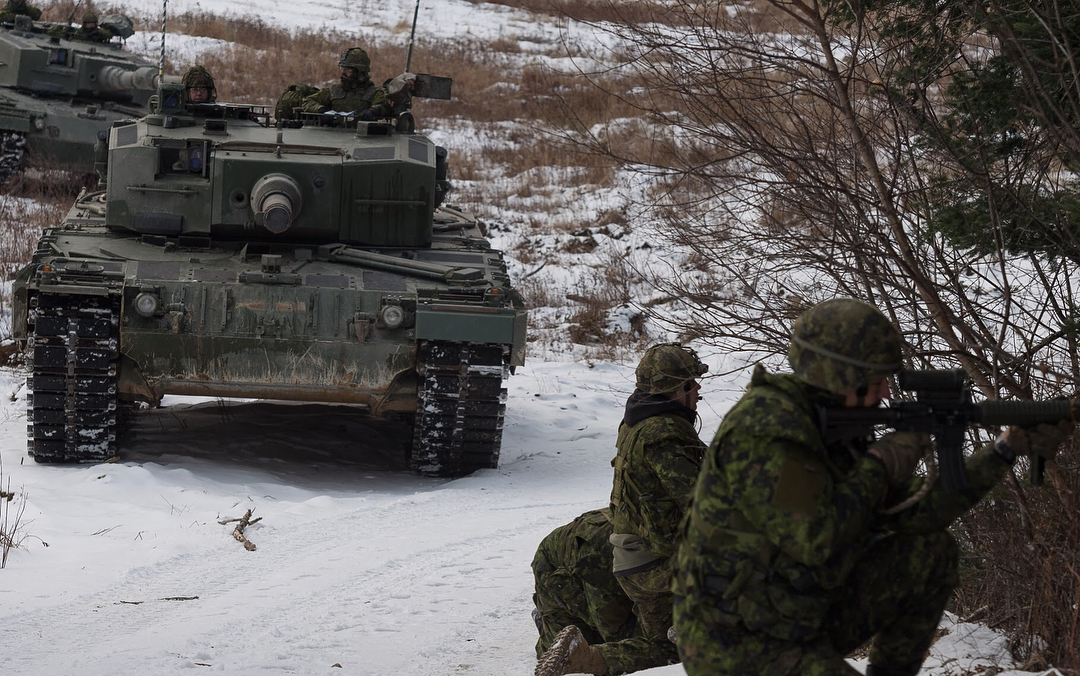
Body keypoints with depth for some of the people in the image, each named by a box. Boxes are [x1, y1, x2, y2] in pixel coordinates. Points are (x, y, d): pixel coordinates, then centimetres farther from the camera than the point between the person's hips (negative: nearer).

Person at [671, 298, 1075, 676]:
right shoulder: (765, 428, -23)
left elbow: (915, 512, 9)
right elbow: (817, 542, -26)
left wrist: (1008, 450, 7)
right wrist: (880, 464, -14)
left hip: (801, 621, 9)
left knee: (931, 554, 8)